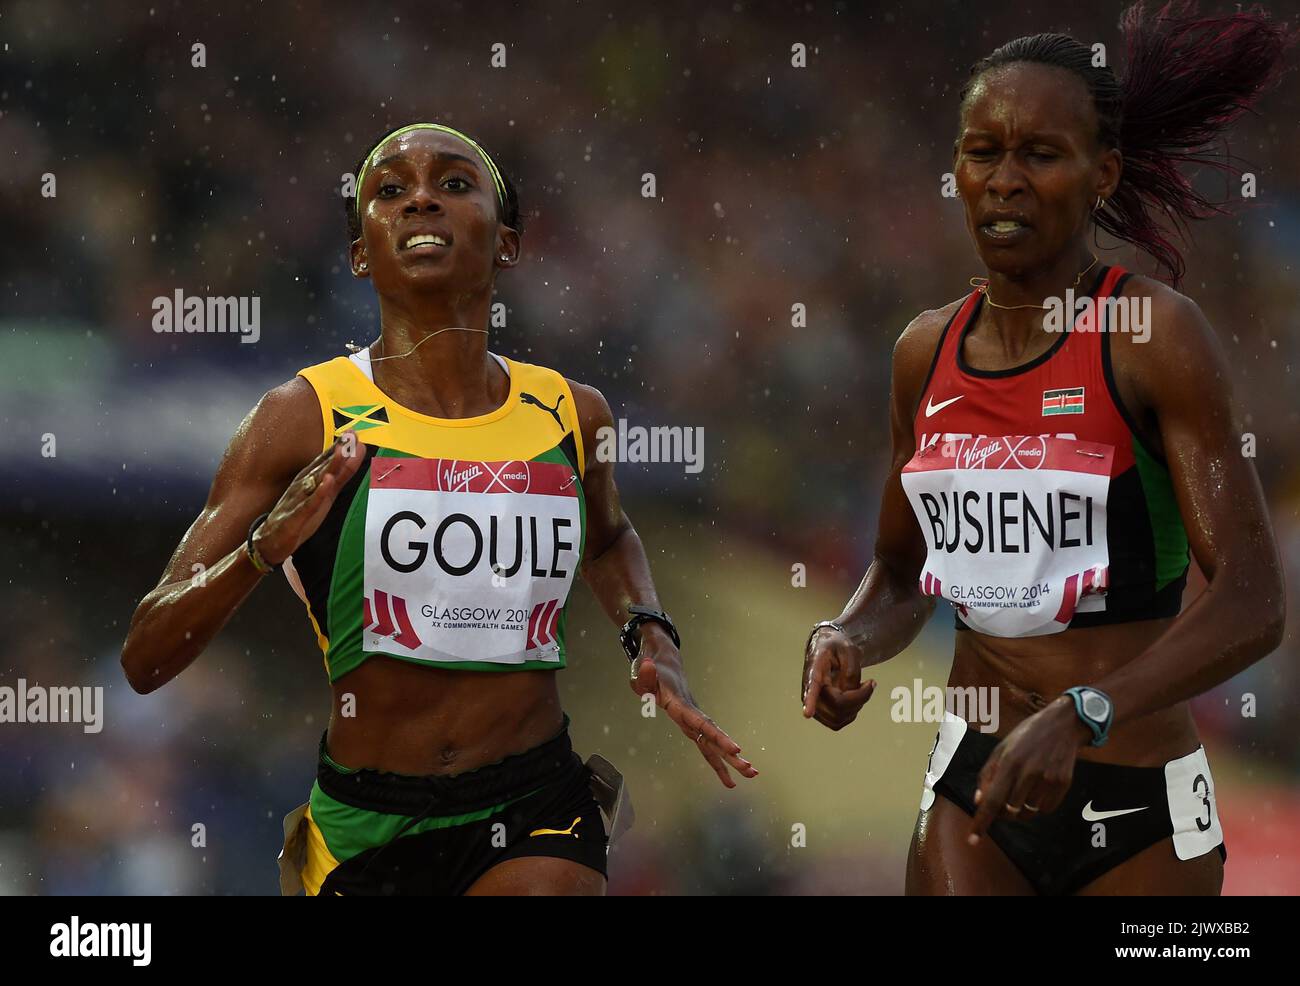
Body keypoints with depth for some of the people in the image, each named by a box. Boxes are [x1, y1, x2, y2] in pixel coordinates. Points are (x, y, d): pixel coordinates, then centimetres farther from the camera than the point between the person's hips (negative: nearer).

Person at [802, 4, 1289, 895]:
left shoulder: (1155, 337, -12)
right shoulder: (925, 352, 5)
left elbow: (1253, 603, -21)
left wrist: (1080, 716, -33)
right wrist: (846, 640, -4)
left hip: (1138, 818, -4)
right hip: (973, 789, 4)